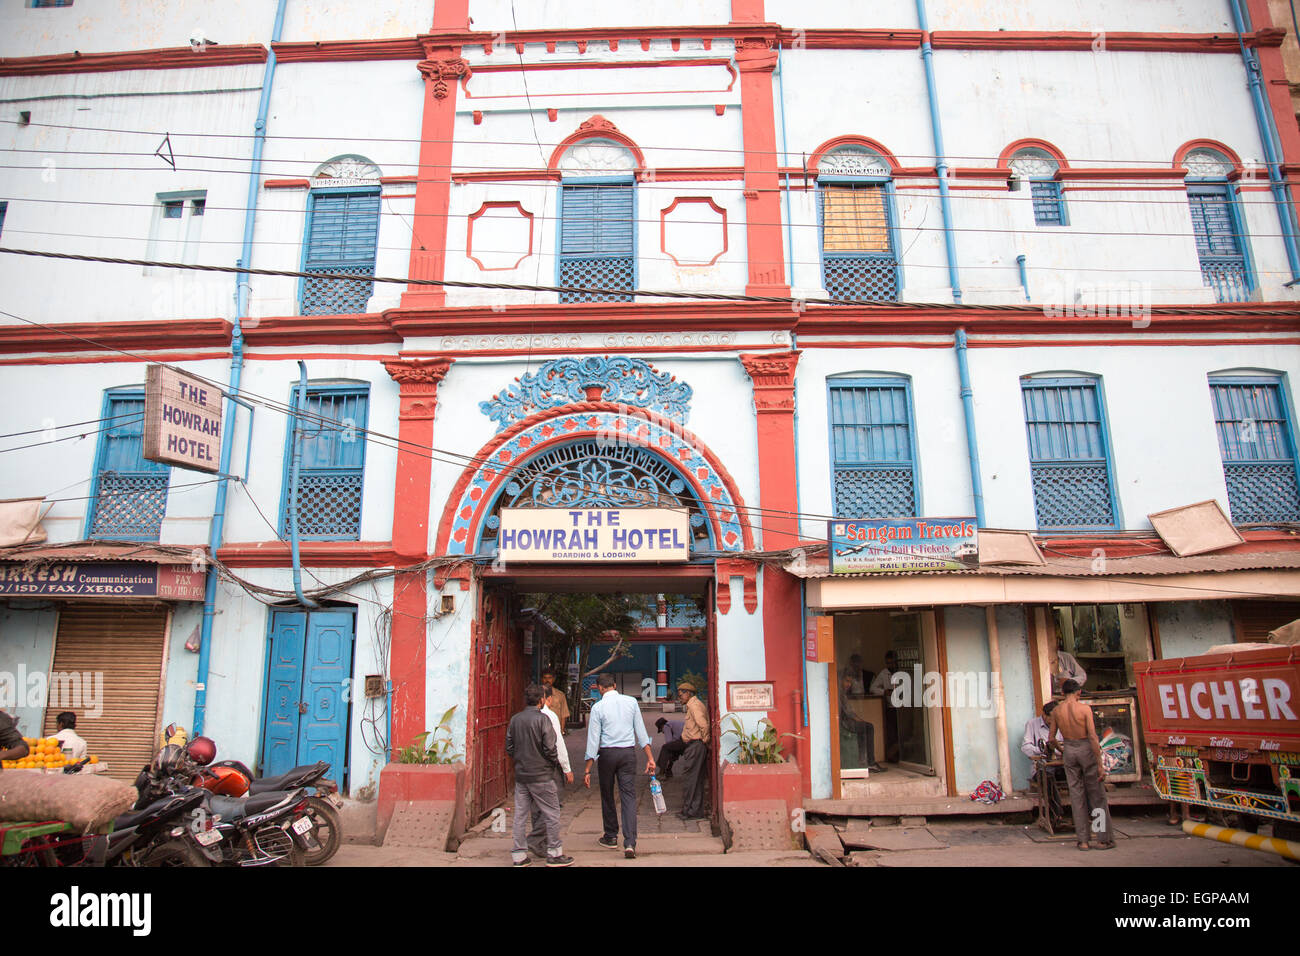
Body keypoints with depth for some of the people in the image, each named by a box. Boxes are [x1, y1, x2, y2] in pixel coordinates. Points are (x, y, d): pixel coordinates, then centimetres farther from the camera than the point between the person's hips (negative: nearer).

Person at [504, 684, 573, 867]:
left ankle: (519, 855, 16)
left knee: (521, 815, 11)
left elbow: (509, 748, 7)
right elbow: (549, 748, -16)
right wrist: (556, 763, 2)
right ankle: (554, 854, 11)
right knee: (551, 814, 6)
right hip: (541, 776, -6)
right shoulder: (543, 719, -14)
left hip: (520, 775, 6)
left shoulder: (515, 720, 3)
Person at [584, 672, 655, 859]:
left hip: (607, 753, -2)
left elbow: (593, 739, -6)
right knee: (629, 796, 0)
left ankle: (611, 837, 27)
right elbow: (641, 731, 4)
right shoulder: (631, 701, 3)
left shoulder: (598, 707, -5)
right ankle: (630, 843, -10)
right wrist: (649, 757, 7)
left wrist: (587, 769, -2)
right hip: (629, 752, 2)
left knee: (607, 796, 15)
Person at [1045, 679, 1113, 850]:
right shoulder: (1085, 708, -10)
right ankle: (1104, 839, 12)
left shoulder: (1056, 711, 1)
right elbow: (1093, 737, -15)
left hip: (1069, 751, 3)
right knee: (1096, 795, 8)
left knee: (1077, 795, 8)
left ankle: (1083, 840, 10)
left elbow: (1051, 739, 5)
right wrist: (1100, 764, -13)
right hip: (1085, 749, -3)